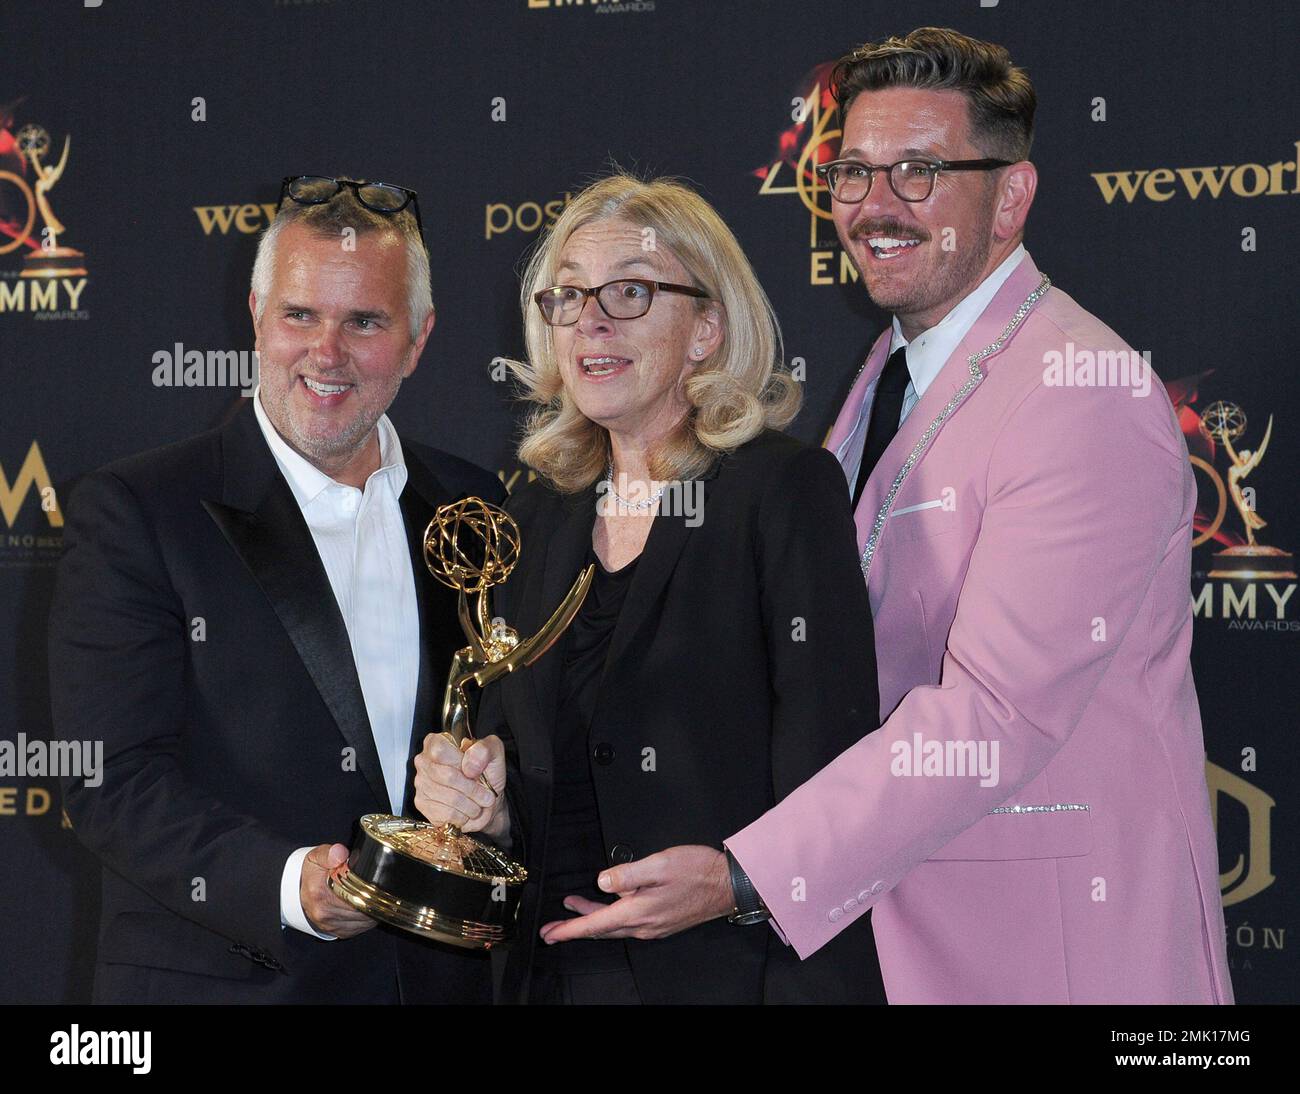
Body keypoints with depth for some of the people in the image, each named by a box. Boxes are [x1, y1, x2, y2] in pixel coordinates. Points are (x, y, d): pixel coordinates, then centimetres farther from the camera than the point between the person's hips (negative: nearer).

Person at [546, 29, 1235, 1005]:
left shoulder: (1086, 396, -20)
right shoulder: (896, 362, 12)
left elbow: (997, 713, -27)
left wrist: (746, 878, -30)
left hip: (1062, 940, -8)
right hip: (904, 917, 8)